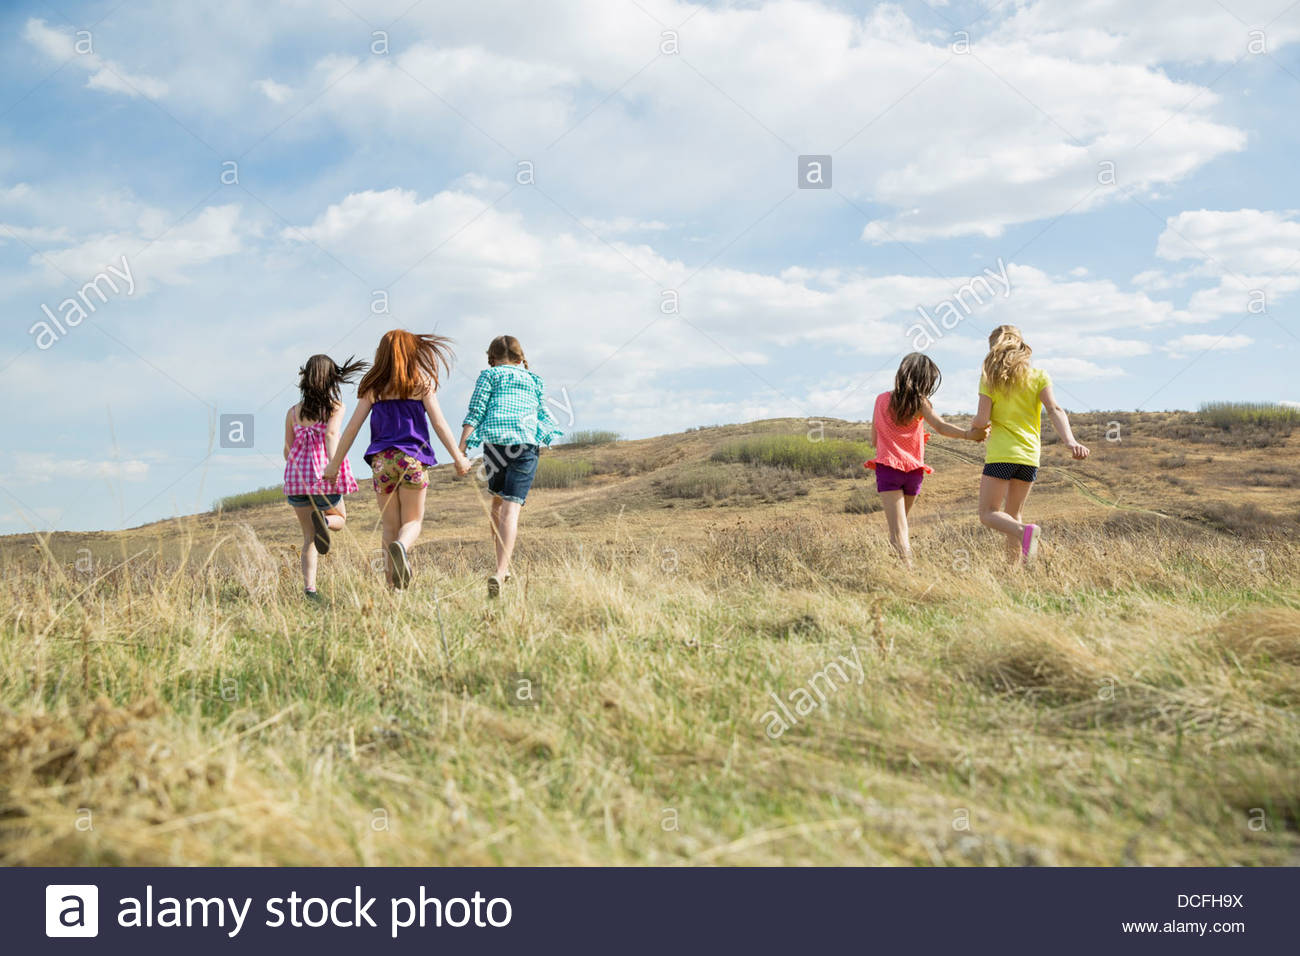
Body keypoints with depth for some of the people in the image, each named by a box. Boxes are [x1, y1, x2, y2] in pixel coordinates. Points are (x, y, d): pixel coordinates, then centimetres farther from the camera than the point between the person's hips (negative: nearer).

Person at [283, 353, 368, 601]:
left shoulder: (293, 412, 10)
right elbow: (331, 433, -18)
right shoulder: (335, 406, 0)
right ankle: (323, 520, -15)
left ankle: (309, 587, -5)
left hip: (297, 473, 3)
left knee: (309, 538, 9)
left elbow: (288, 449, 11)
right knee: (340, 518, 22)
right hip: (324, 474, -3)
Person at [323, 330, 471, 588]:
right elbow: (439, 424, -1)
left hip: (382, 460, 2)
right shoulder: (422, 383, 3)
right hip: (413, 459, -2)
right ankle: (402, 547, -29)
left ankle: (394, 587, 5)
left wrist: (334, 464, 11)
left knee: (390, 527, 10)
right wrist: (458, 458, 5)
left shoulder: (374, 387, 8)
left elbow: (352, 427, 6)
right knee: (413, 522, 5)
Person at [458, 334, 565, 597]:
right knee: (511, 507, -7)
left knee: (498, 500, 21)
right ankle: (501, 572, -22)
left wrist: (461, 450, -3)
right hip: (527, 444, 0)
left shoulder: (489, 375, 12)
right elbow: (544, 416, 21)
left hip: (495, 440, 0)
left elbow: (475, 413, 1)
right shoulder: (534, 380, 20)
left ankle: (504, 566, 21)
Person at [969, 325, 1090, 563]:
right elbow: (1054, 410, -8)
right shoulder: (1038, 376, 6)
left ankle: (1025, 532, -28)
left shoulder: (990, 377, -1)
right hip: (1030, 454, 4)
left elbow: (983, 419, -7)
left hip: (1001, 453, -4)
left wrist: (974, 427, 16)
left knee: (988, 514, 0)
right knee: (1012, 515, 16)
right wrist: (1070, 442, -19)